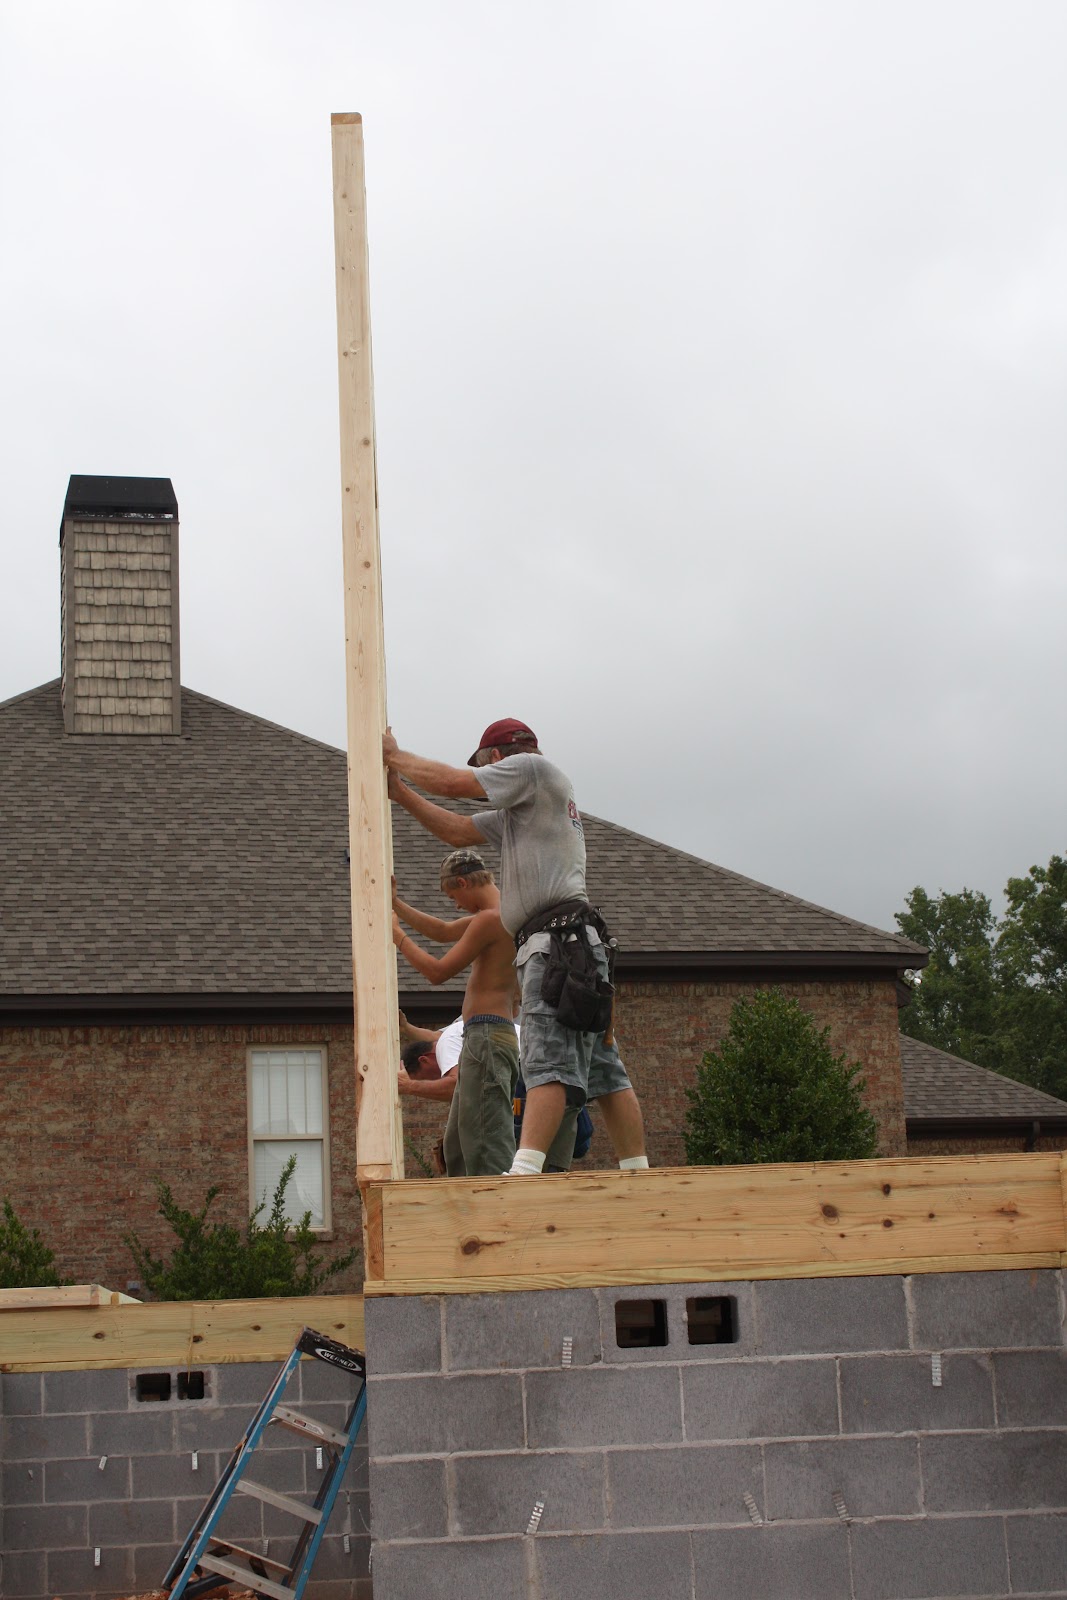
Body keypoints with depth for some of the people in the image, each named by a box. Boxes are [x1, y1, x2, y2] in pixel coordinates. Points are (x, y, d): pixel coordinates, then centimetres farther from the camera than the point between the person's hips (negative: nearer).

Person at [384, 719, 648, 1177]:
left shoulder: (533, 768, 3)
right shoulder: (515, 811, 31)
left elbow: (453, 783, -2)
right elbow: (457, 830, 29)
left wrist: (395, 756, 12)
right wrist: (398, 790, 25)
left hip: (558, 937, -10)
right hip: (570, 948, 10)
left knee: (548, 1059, -20)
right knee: (603, 1070, 4)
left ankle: (525, 1172, -31)